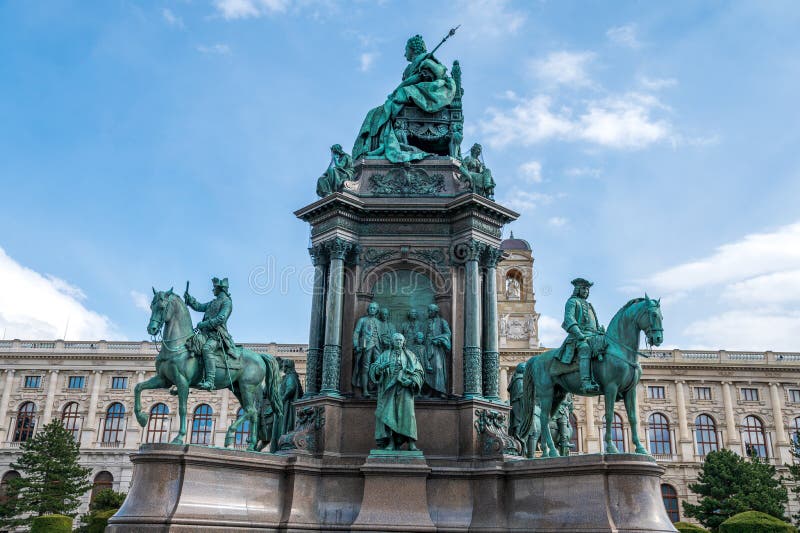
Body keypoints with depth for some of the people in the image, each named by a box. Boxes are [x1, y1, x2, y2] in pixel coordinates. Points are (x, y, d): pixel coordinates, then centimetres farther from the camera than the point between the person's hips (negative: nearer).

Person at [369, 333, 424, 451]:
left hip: (405, 389, 0)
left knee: (407, 412, -14)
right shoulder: (385, 355, 14)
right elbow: (373, 369, 4)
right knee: (389, 414, -10)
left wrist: (412, 380, -9)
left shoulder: (410, 355, 15)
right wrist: (381, 366, -18)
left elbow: (418, 371, 10)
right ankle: (390, 443, -10)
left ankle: (411, 443, -16)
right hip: (389, 388, 0)